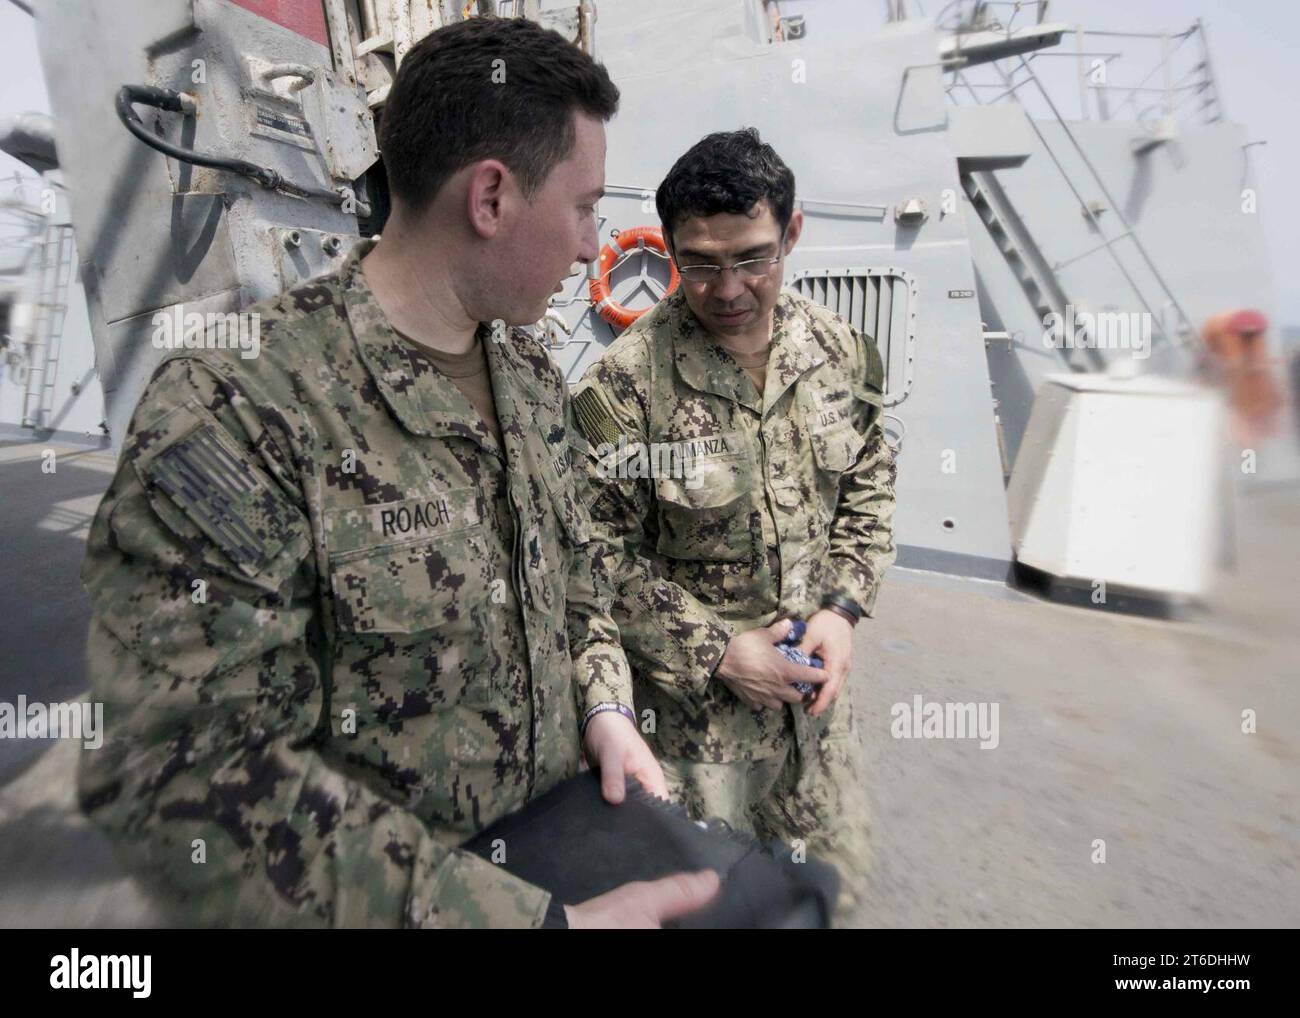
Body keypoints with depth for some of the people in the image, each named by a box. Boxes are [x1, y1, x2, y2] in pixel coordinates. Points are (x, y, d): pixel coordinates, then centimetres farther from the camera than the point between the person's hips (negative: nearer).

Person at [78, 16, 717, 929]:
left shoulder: (533, 374, -3)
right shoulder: (235, 409, -25)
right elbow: (194, 783, -27)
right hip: (401, 900, -5)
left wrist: (605, 707, -8)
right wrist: (545, 919, -28)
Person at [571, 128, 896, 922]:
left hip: (814, 679, 5)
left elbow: (870, 488, 7)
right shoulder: (625, 383, -21)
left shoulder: (841, 349, -3)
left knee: (835, 880, 25)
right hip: (692, 699, -4)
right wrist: (717, 654, -16)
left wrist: (842, 608, -5)